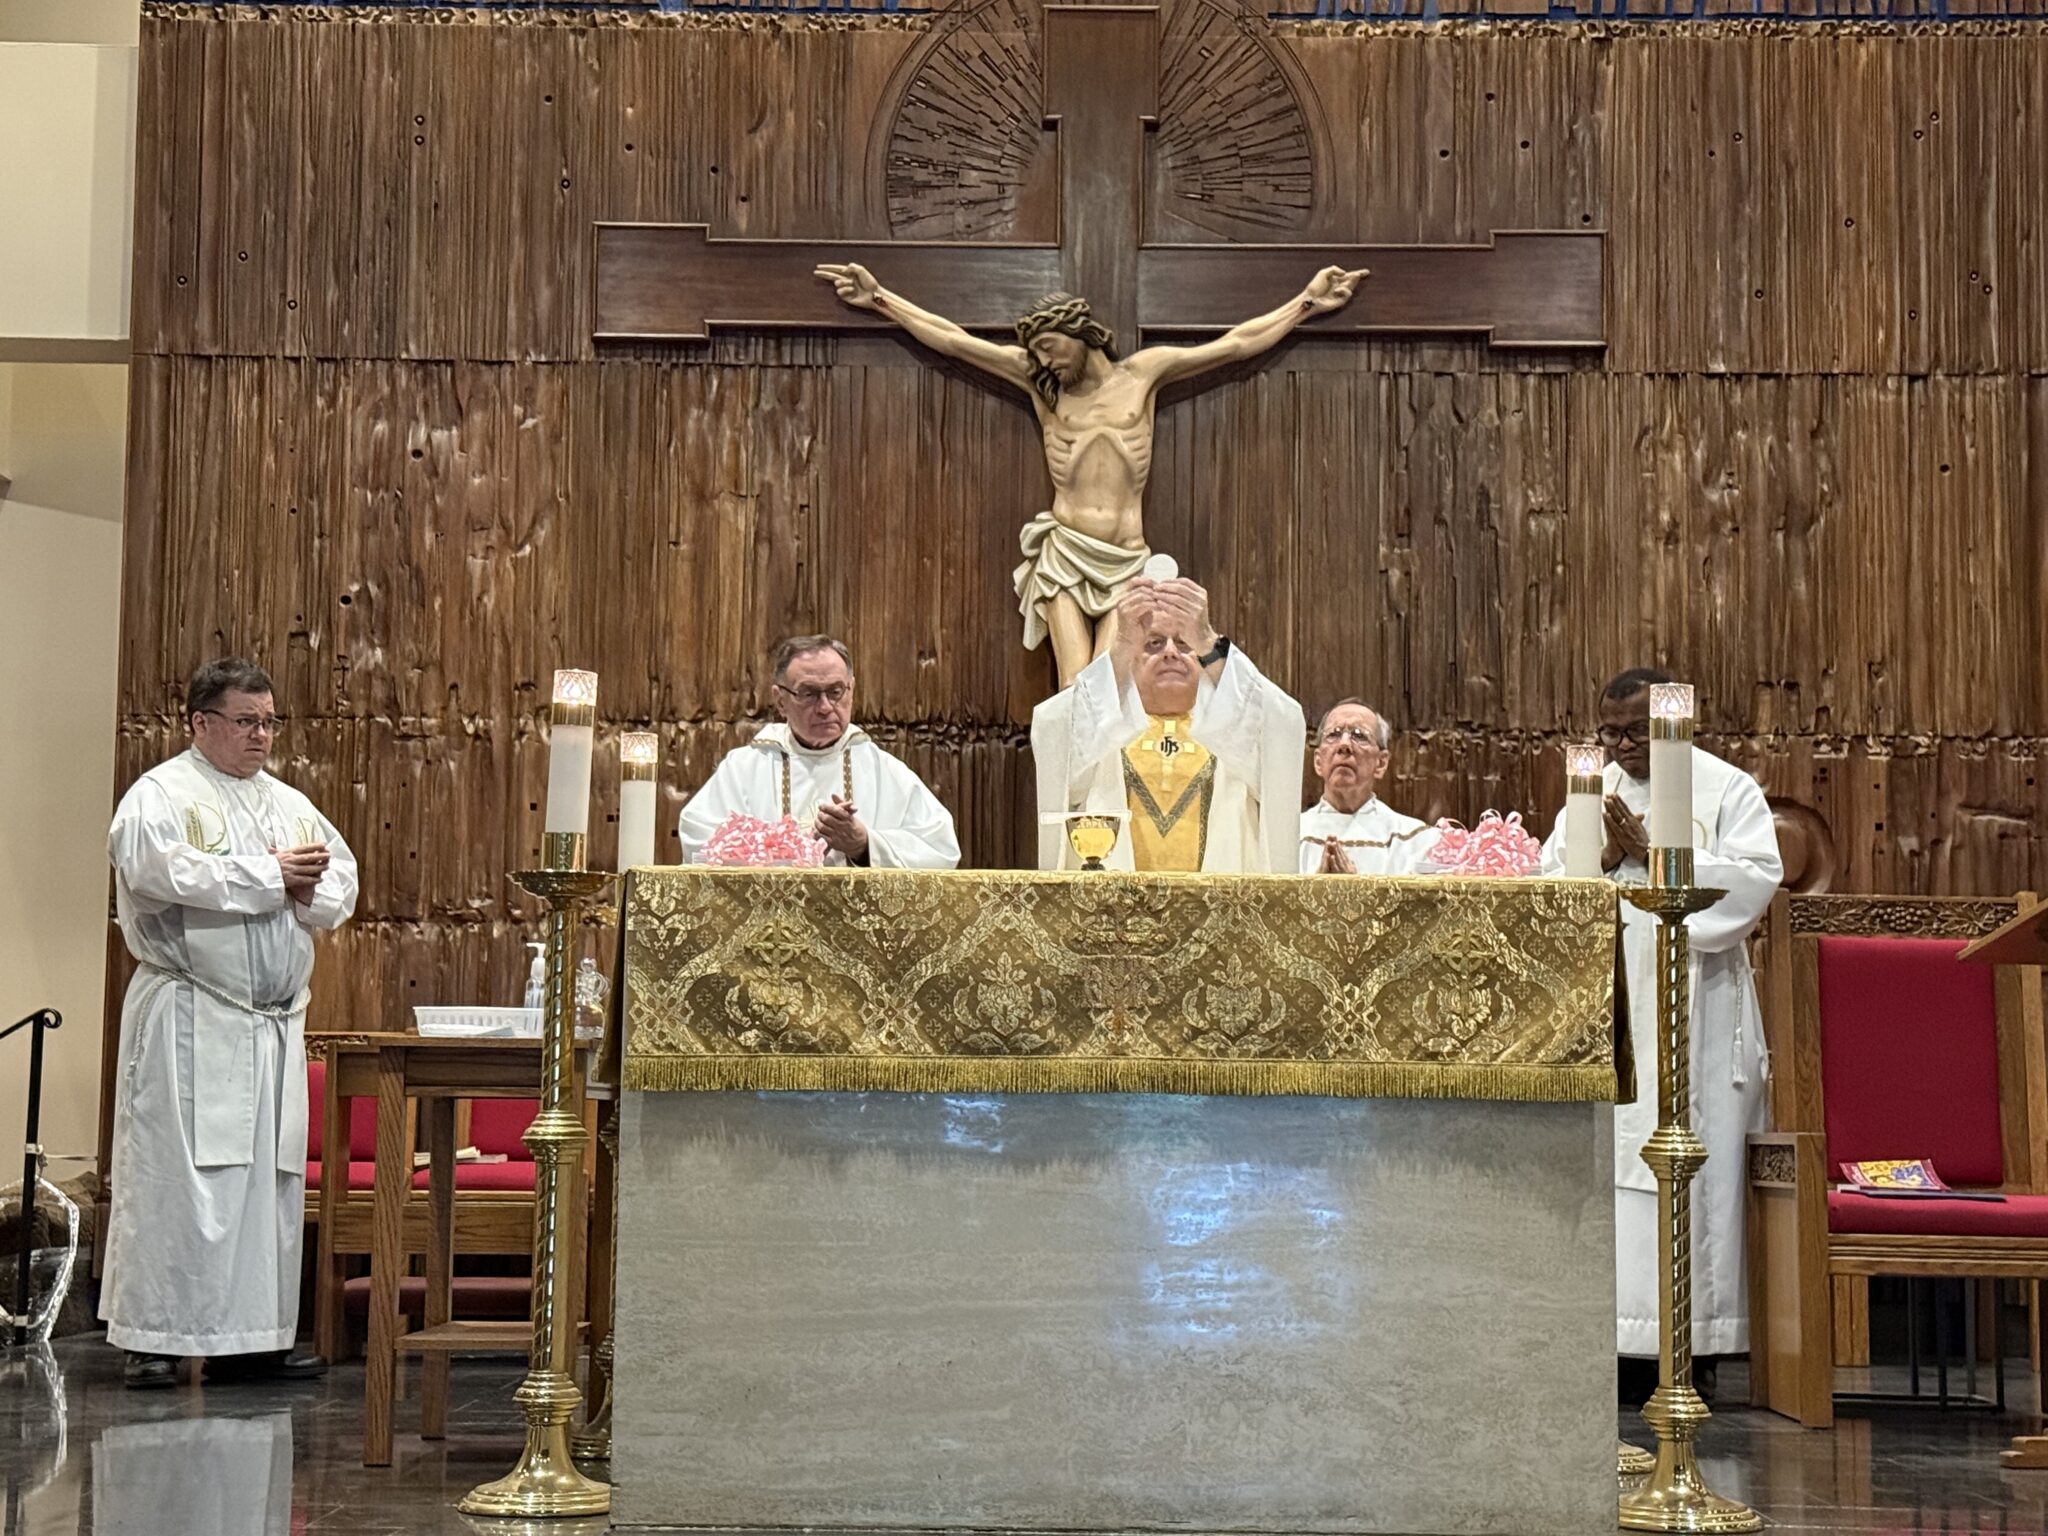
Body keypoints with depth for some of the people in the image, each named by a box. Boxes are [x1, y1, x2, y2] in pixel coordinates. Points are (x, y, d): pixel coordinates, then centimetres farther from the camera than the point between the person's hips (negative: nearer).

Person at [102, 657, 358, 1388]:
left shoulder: (290, 803, 18)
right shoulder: (160, 796, -2)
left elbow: (342, 885, 15)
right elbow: (163, 871, -21)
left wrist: (307, 889, -8)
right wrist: (271, 874, -13)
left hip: (275, 1020, 7)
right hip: (189, 1020, -7)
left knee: (269, 1176, 7)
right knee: (175, 1175, -6)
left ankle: (250, 1335, 13)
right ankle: (153, 1336, 0)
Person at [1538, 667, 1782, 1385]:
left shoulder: (1728, 790, 5)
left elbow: (1757, 877, -9)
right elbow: (1547, 891, 8)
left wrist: (1655, 852, -12)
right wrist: (1605, 859, -9)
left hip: (1700, 1011, -3)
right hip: (1608, 1009, 3)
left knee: (1698, 1171, -4)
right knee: (1603, 1161, -4)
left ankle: (1697, 1341, 0)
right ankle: (1611, 1332, -2)